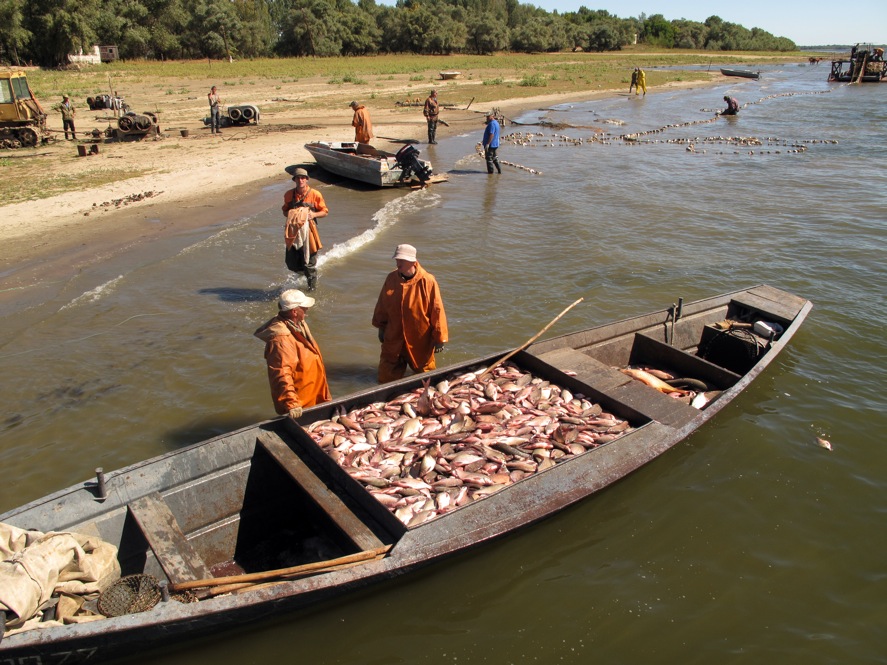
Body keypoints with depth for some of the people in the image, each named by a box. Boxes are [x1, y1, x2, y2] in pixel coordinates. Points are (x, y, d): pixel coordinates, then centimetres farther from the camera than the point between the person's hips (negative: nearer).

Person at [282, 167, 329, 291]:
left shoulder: (315, 195, -5)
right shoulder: (289, 195, 4)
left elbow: (325, 212, 1)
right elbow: (285, 211, 17)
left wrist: (314, 214, -18)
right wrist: (289, 214, -6)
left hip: (308, 231, -3)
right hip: (293, 231, 3)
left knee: (309, 262, 2)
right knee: (291, 263, 5)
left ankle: (312, 285, 24)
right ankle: (304, 271, 39)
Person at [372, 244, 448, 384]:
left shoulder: (427, 281, -17)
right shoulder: (391, 278, -4)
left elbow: (437, 310, -13)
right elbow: (382, 305, 9)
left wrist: (439, 338, -11)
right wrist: (381, 327, 16)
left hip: (420, 342, -3)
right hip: (393, 339, 4)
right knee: (386, 378, 12)